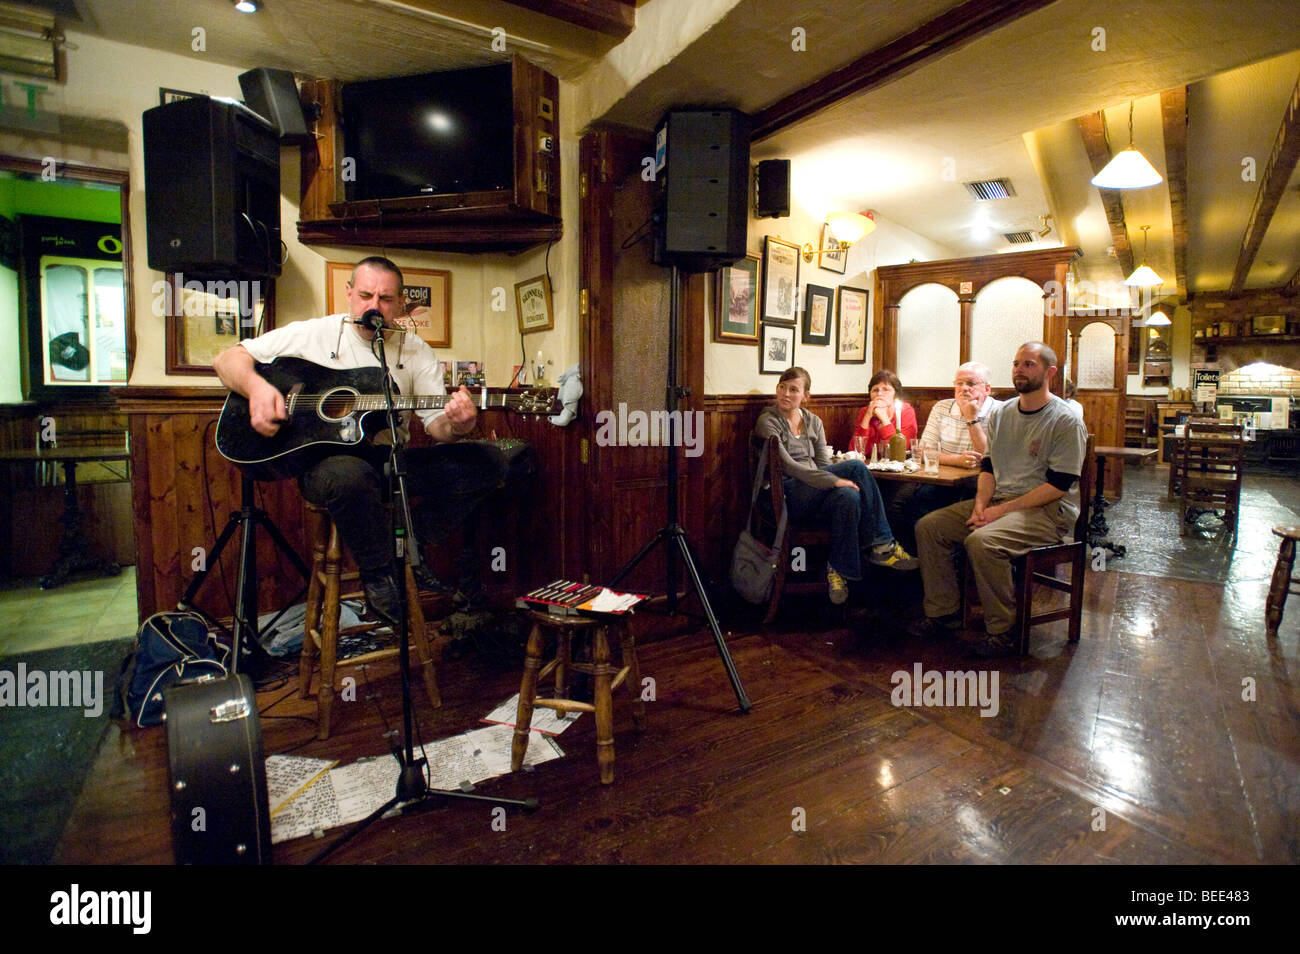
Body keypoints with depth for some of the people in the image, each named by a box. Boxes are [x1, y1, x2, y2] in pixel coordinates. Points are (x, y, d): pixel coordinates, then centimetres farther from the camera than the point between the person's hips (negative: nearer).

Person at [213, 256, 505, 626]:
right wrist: (255, 386, -18)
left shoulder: (415, 351, 9)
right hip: (323, 455, -3)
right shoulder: (312, 334, 4)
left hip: (392, 460, 3)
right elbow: (227, 359, 5)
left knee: (486, 463, -16)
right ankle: (379, 577, -15)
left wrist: (455, 426, -26)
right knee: (348, 475, -41)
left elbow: (437, 422, 0)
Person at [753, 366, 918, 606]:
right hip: (789, 494, -5)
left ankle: (838, 569, -17)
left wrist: (839, 480, -13)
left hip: (816, 492, 5)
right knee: (856, 466, -25)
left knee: (848, 496, -30)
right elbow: (788, 466, -14)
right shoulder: (767, 422, -2)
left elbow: (824, 463, 11)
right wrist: (834, 480, -24)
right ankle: (881, 545, -15)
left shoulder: (813, 422, 17)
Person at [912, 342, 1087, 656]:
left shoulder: (1066, 421, -8)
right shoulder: (1001, 413, 13)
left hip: (1047, 509, -7)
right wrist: (980, 505, -4)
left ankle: (1001, 631, -17)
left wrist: (1004, 510, -19)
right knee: (928, 526, -8)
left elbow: (1059, 484, -14)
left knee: (981, 542, -34)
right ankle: (944, 611, 0)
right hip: (997, 500, 7)